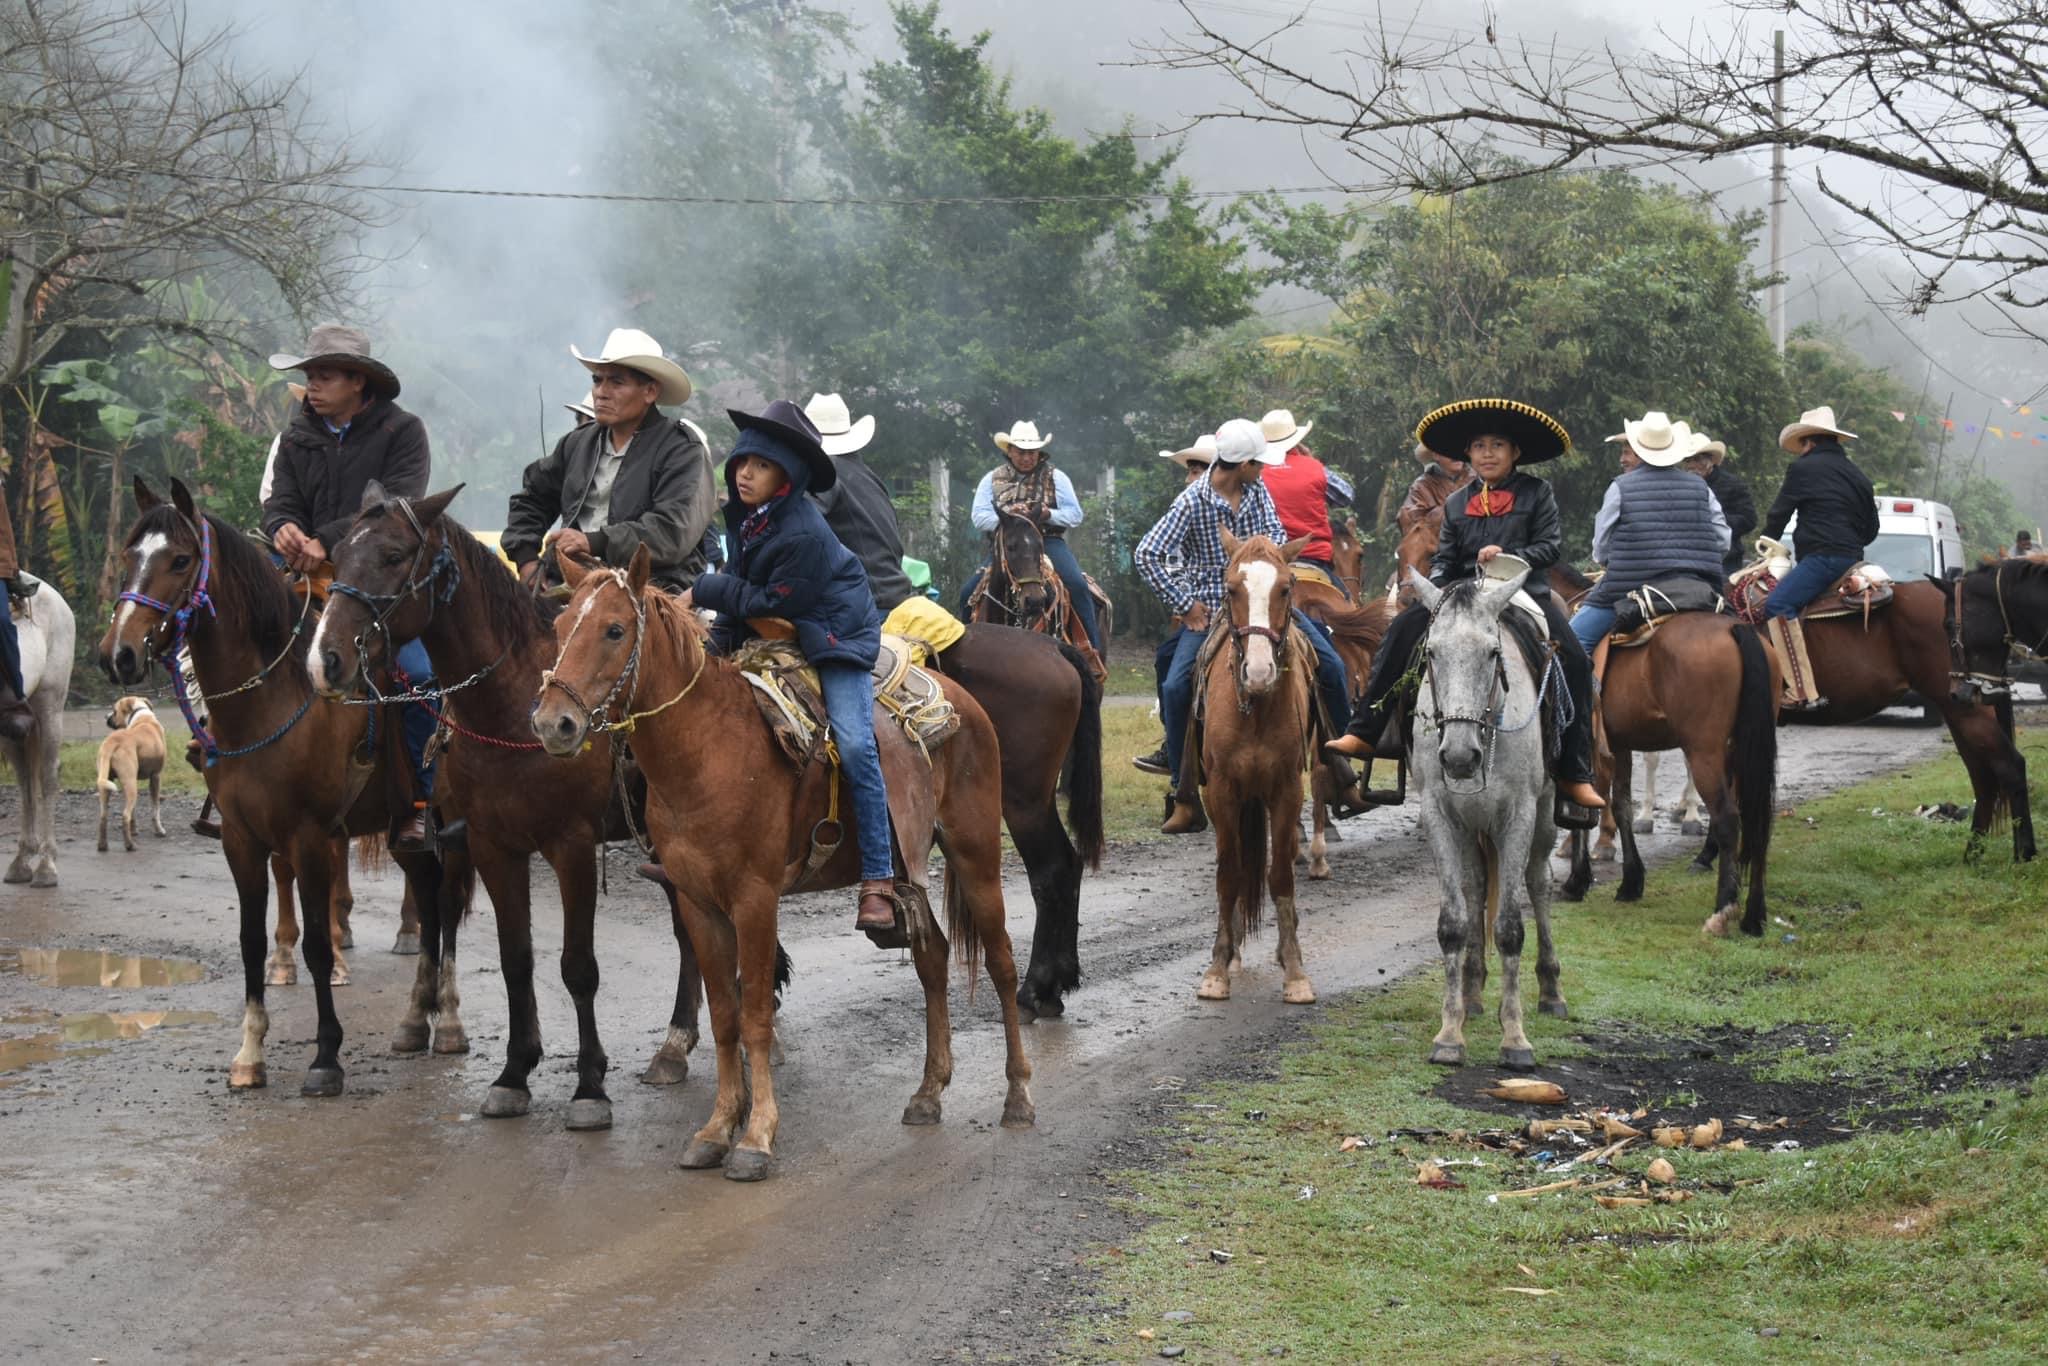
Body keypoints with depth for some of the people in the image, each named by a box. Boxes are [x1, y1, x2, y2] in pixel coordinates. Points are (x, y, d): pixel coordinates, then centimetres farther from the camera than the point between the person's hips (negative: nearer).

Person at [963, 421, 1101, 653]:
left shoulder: (1055, 477, 11)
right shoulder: (992, 480, 13)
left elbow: (1075, 516, 6)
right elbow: (979, 518, 4)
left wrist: (1049, 515, -14)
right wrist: (1007, 516, -15)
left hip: (1048, 541, -2)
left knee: (1078, 586, -27)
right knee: (969, 592, -14)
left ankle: (1092, 646, -22)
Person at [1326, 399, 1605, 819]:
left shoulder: (1537, 494, 6)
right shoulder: (1456, 504, 16)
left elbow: (1551, 546, -3)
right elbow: (1445, 558, 14)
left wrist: (1509, 556, -19)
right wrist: (1434, 589, -6)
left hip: (1525, 592, -3)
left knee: (1573, 660, -25)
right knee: (1403, 631, -17)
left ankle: (1575, 774, -19)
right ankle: (1366, 733, -15)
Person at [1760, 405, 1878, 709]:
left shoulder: (1804, 468, 0)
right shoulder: (1857, 475, 22)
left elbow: (1778, 516, 6)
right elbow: (1871, 529, 27)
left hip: (1822, 556, -9)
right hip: (1852, 556, 9)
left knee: (1778, 606, -21)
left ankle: (1804, 692, -34)